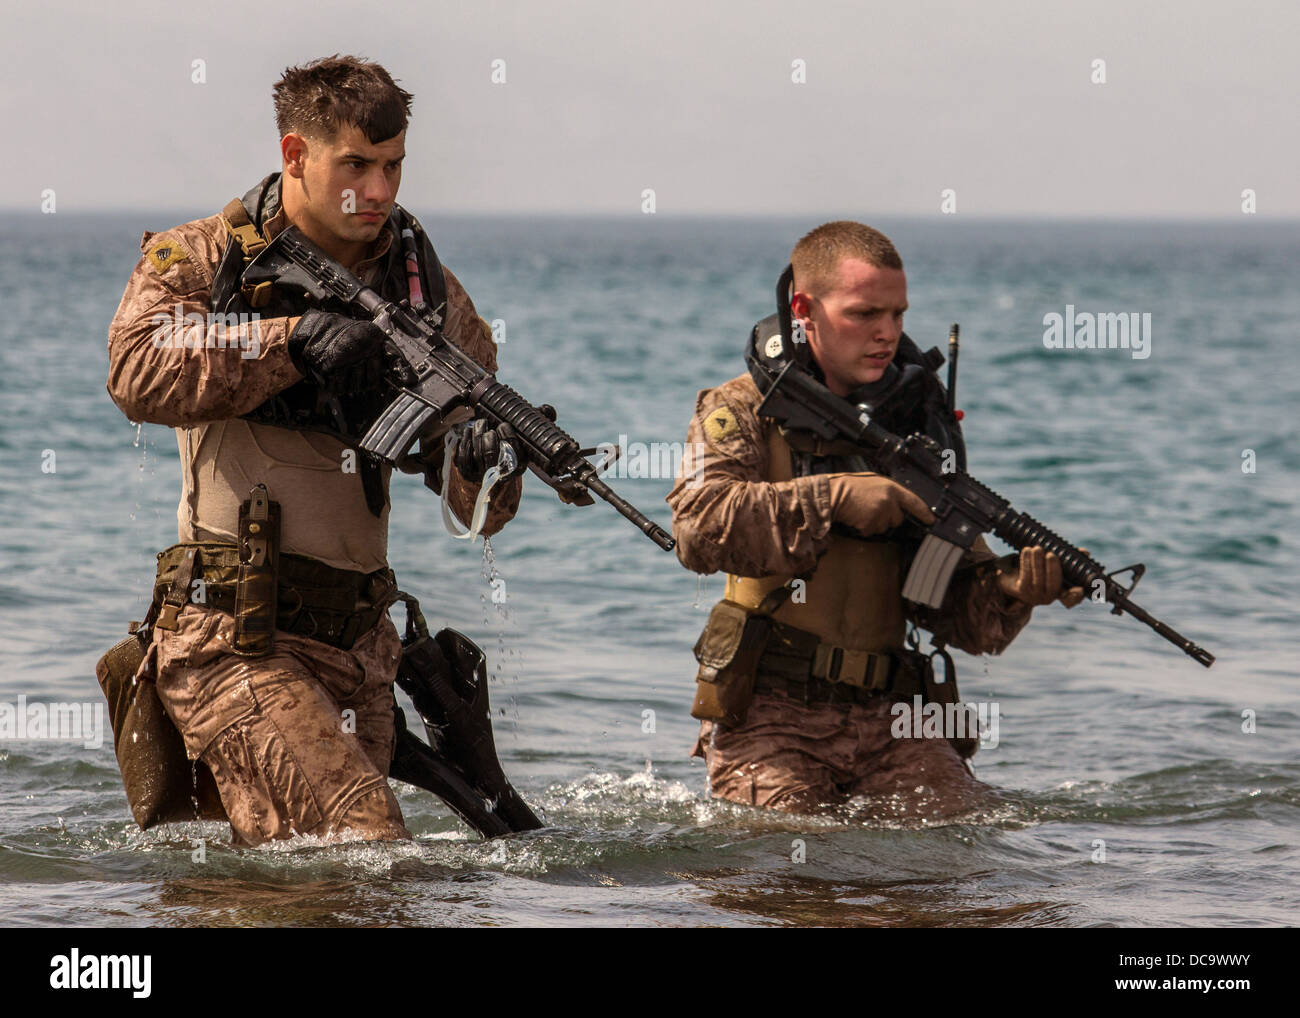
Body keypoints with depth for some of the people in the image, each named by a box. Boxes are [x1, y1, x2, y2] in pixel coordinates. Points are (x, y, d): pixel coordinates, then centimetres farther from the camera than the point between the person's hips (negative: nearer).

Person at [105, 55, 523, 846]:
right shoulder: (196, 262, 1)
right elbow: (140, 373, -21)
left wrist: (487, 460, -18)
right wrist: (295, 338, -28)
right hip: (233, 636, -5)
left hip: (355, 647, 5)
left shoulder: (427, 289, 10)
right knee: (363, 845, -19)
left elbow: (478, 509, 7)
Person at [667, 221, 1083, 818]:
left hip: (889, 717, 4)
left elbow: (956, 613, 7)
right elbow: (699, 527, -20)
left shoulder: (915, 424, 11)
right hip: (770, 714, -4)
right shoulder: (742, 411, 1)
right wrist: (833, 498, -25)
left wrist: (1010, 590, -15)